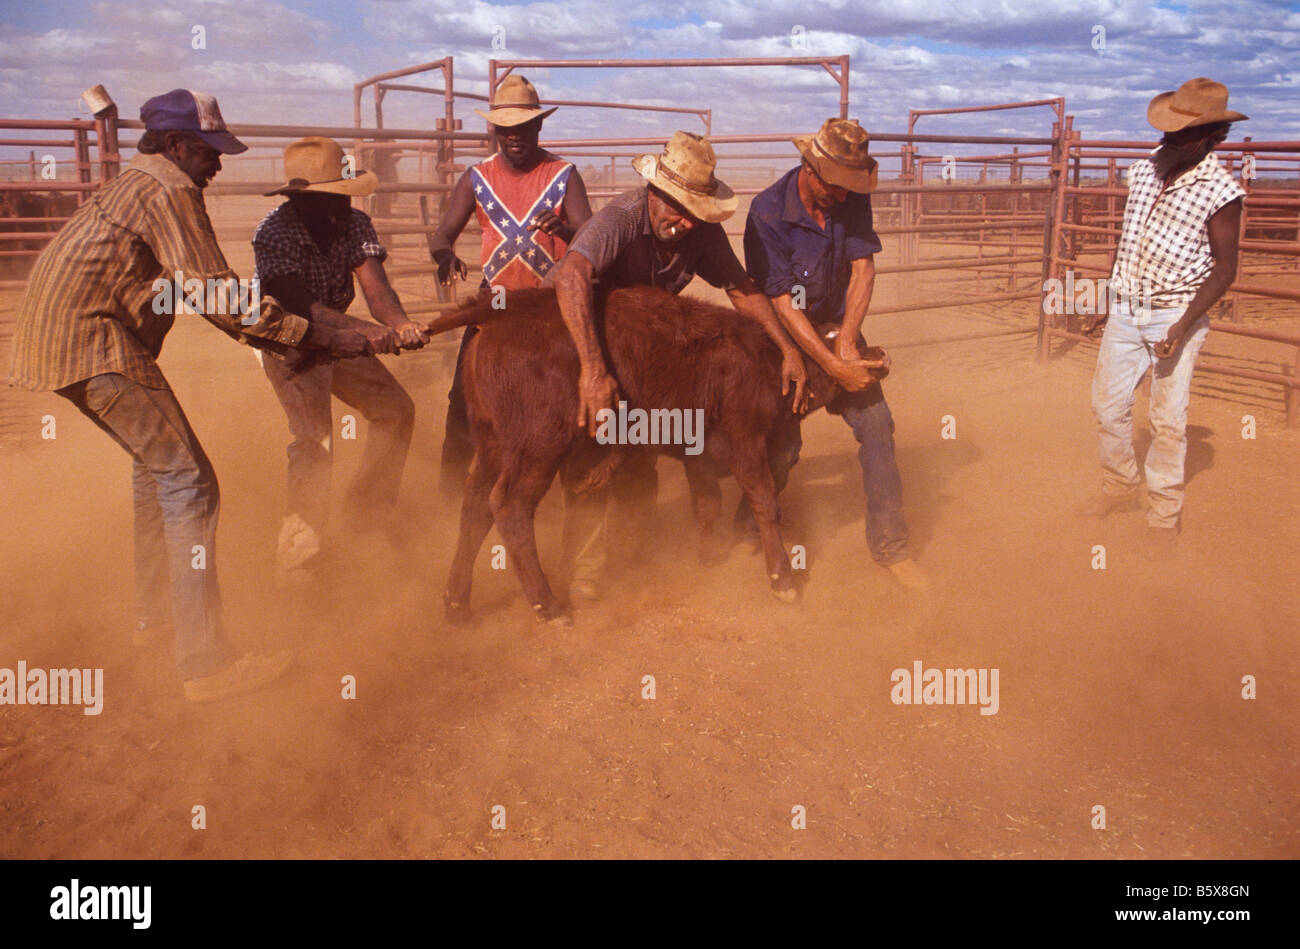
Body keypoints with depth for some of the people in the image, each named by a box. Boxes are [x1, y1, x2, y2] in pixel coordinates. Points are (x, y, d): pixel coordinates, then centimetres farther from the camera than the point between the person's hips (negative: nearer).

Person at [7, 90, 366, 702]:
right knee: (188, 483, -11)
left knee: (155, 463, 22)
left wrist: (274, 335, 19)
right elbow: (217, 296, -16)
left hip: (60, 340, 11)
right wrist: (311, 336, -13)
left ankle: (152, 614, 32)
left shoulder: (137, 183, 23)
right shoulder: (170, 190, -10)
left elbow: (198, 293, 24)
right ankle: (205, 663, -13)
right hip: (95, 346, -11)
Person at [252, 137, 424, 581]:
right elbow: (302, 306, -39)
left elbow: (374, 285, -26)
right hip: (288, 345, -6)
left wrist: (400, 323, -49)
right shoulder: (274, 233, -28)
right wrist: (365, 330, -54)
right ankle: (298, 557, -9)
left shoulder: (354, 223, -14)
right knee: (314, 439, -20)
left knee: (396, 410, 7)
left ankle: (368, 510, 26)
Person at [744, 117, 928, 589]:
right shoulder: (767, 213, -20)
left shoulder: (853, 198, -7)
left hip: (837, 329, 4)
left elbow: (863, 267, -9)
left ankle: (890, 545, 8)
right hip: (788, 337, -4)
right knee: (782, 445, -5)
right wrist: (835, 368, -26)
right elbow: (782, 303, -22)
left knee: (876, 423, -4)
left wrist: (846, 343, -23)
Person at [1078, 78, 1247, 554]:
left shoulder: (1219, 192, -13)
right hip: (1126, 311, 5)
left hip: (1175, 316, -5)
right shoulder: (1143, 170, 3)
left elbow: (1224, 268, -10)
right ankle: (1120, 487, 32)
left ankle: (1164, 515, 14)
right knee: (1108, 402, 12)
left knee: (1168, 421, 0)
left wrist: (1185, 326, -20)